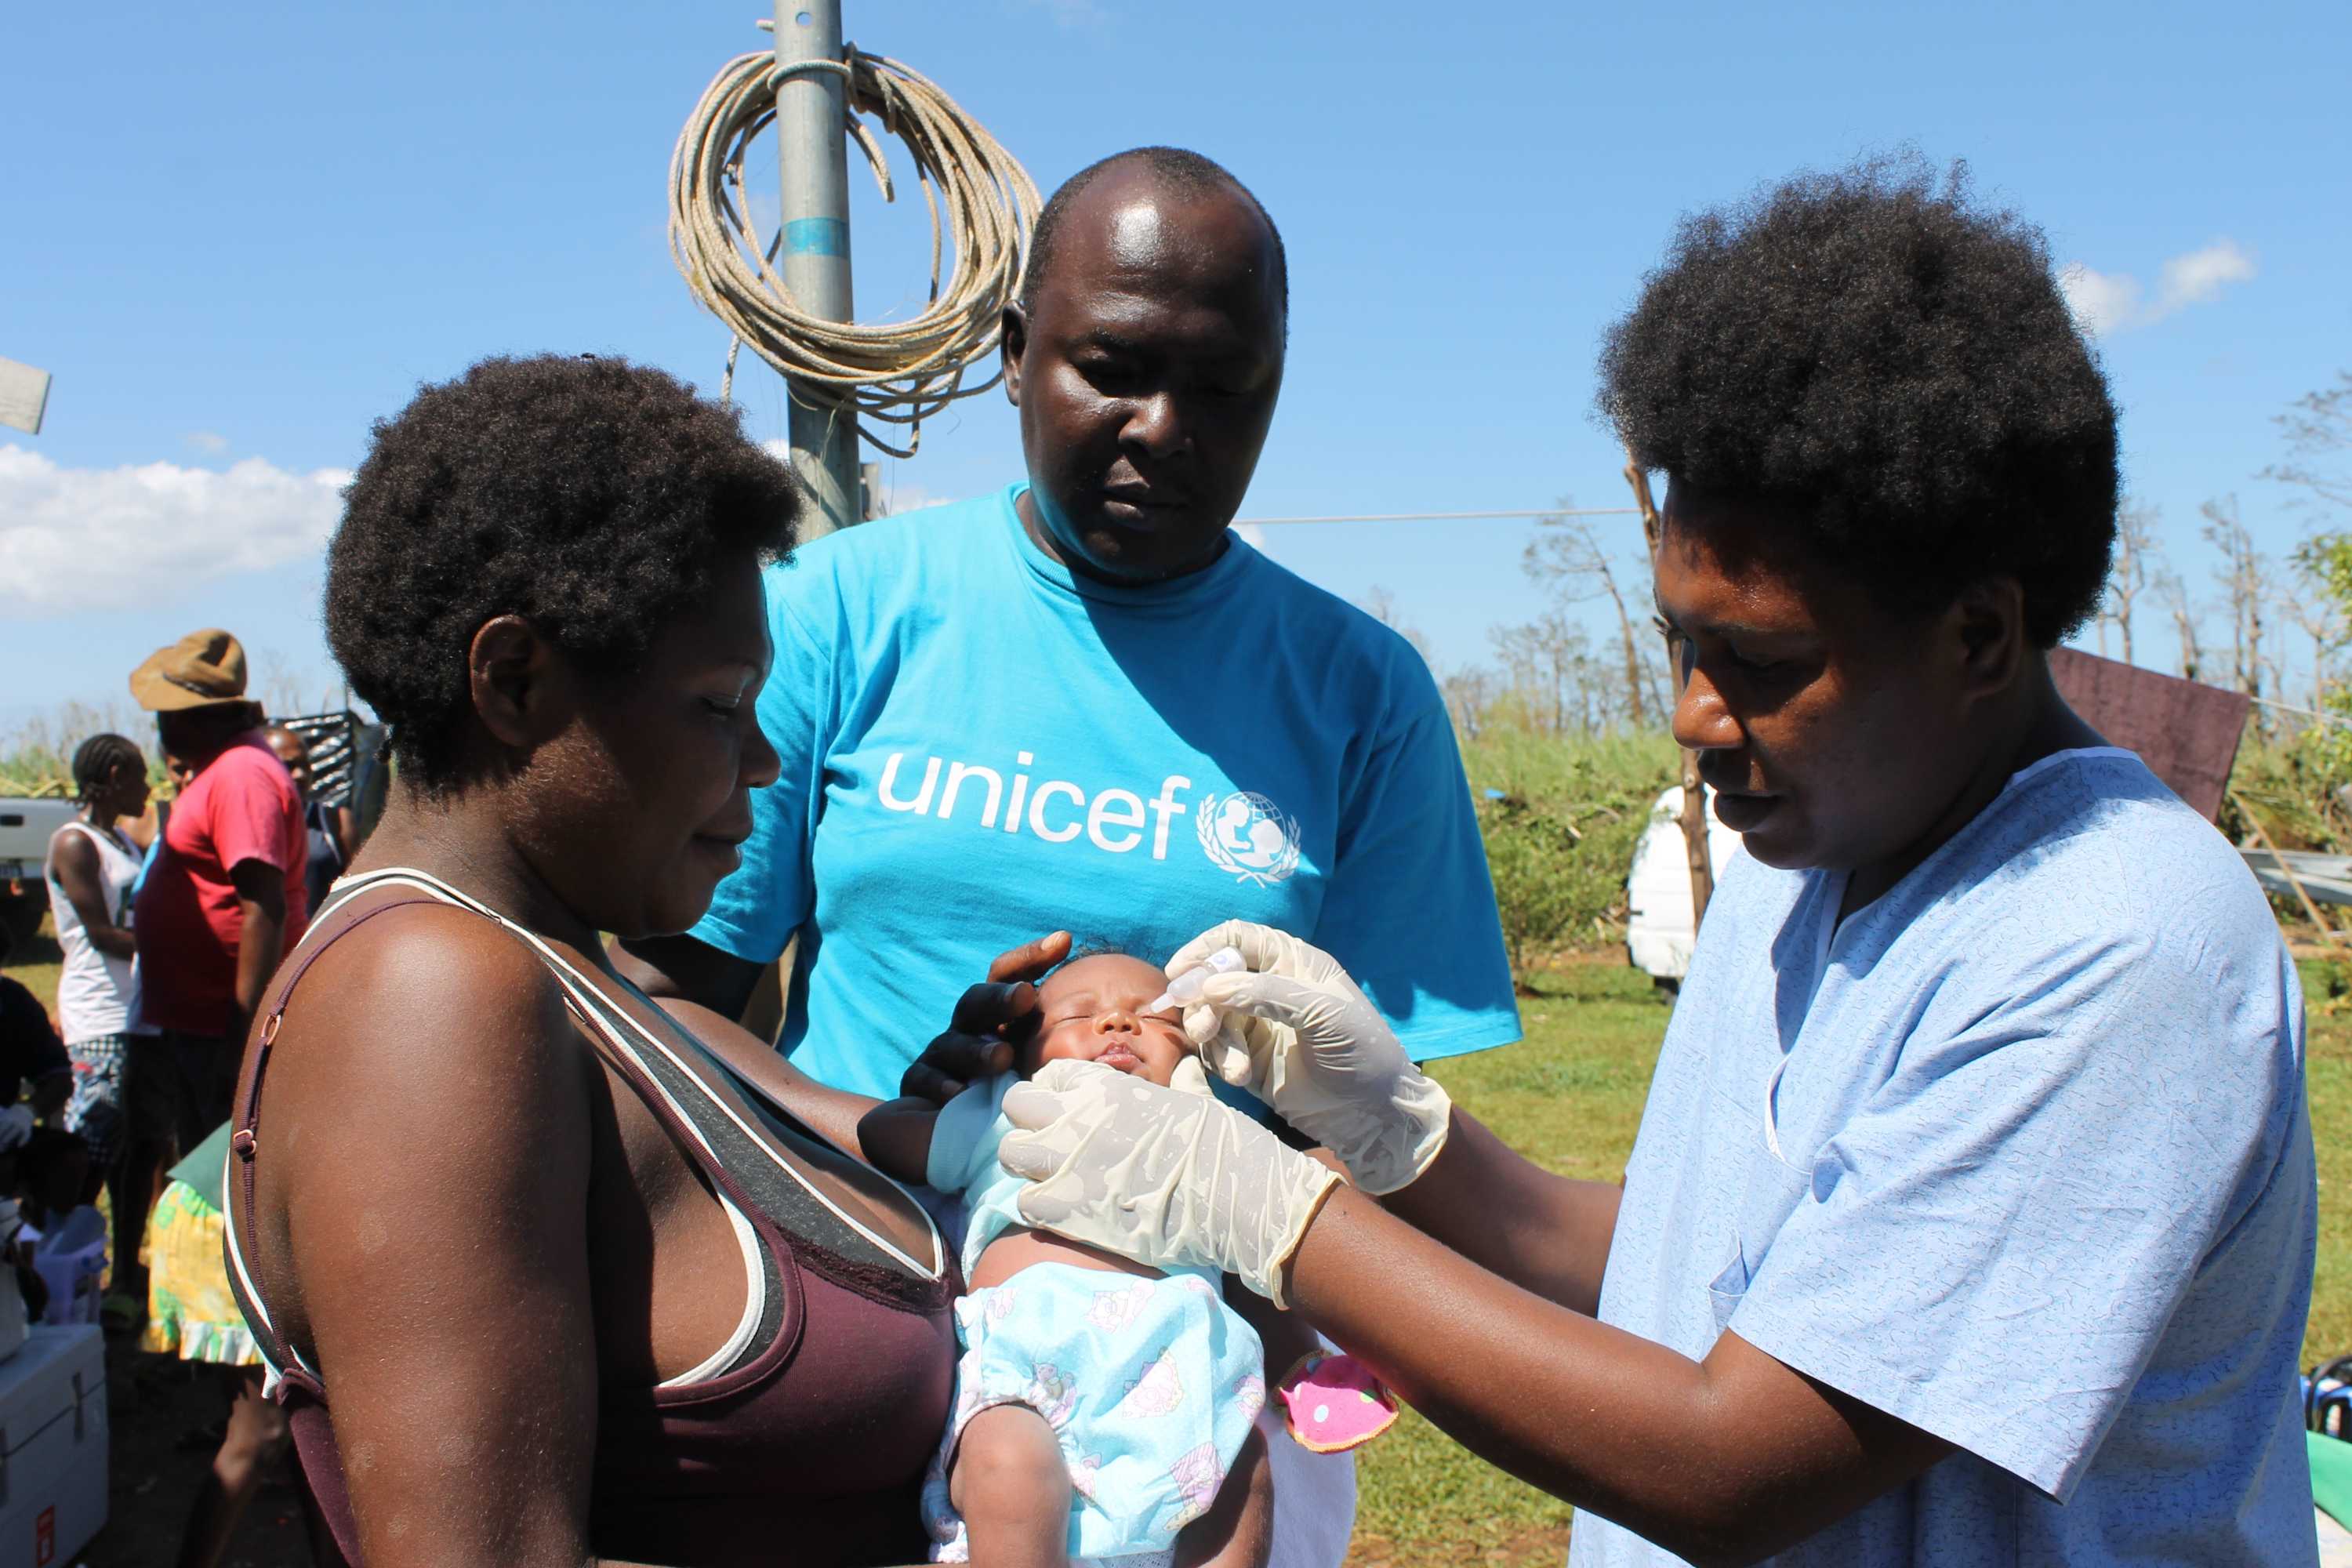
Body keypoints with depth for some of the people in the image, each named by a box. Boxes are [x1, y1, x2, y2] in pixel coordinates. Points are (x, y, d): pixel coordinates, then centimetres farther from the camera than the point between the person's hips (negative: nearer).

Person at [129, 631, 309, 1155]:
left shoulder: (241, 776, -19)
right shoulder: (218, 769, 14)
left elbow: (265, 908, -27)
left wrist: (246, 1029, -28)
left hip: (224, 1021, -11)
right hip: (194, 1015, 11)